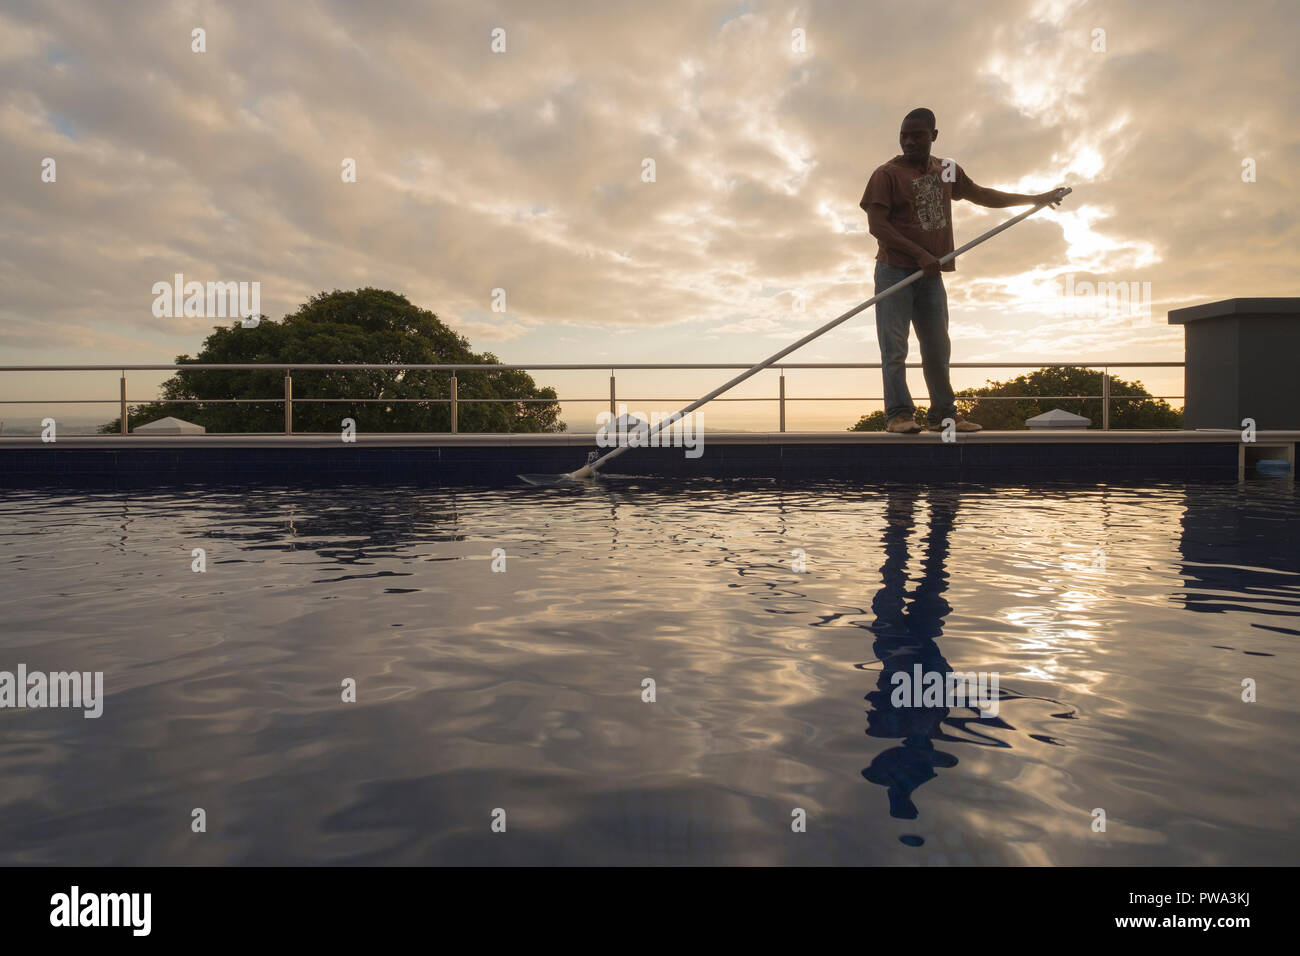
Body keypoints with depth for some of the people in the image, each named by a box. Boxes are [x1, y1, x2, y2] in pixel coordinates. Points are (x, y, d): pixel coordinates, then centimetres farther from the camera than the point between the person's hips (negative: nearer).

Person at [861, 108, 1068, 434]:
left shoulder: (947, 171, 13)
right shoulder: (887, 174, -5)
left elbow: (981, 195, 27)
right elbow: (876, 224, -14)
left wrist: (1035, 199, 30)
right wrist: (920, 254, -20)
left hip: (931, 274, 6)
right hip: (895, 271, -5)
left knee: (938, 349, 8)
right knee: (895, 348, -9)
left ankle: (943, 415, 15)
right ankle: (898, 414, -7)